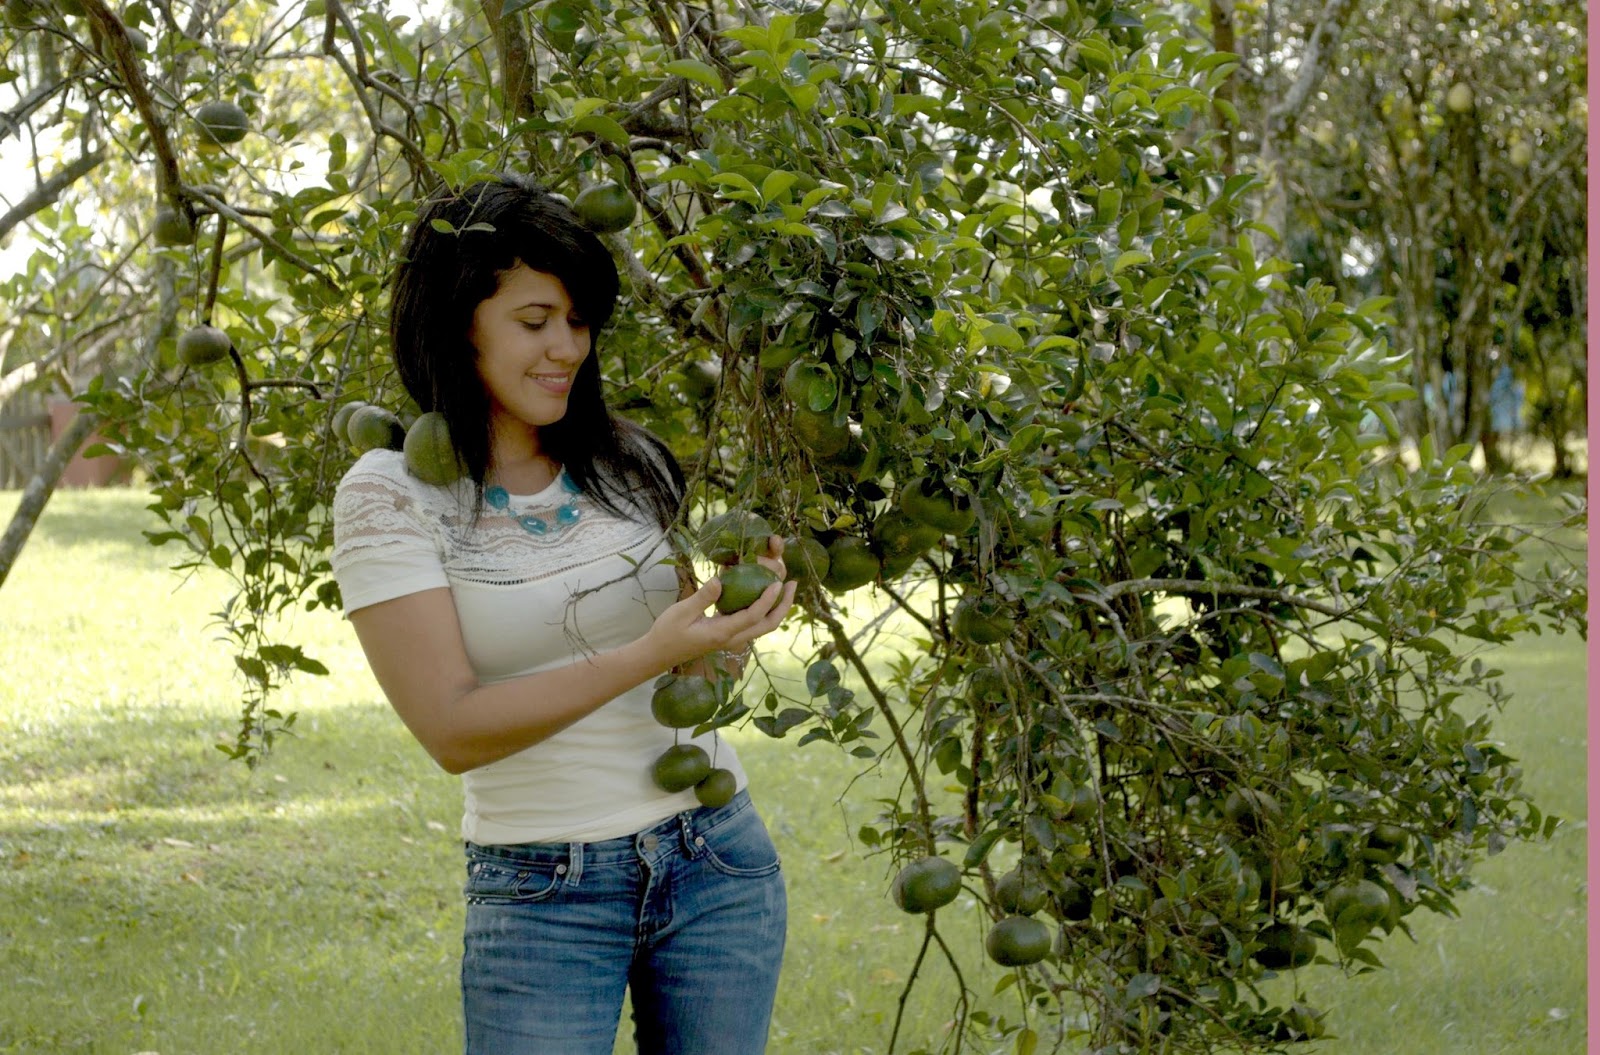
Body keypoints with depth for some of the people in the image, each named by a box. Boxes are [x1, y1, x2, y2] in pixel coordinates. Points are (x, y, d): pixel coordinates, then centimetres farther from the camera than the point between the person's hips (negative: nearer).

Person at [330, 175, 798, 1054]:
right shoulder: (391, 496, -8)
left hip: (715, 858, 4)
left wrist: (737, 608, -8)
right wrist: (648, 656, -26)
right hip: (541, 897, -4)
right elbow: (453, 731, -17)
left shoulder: (628, 462, 5)